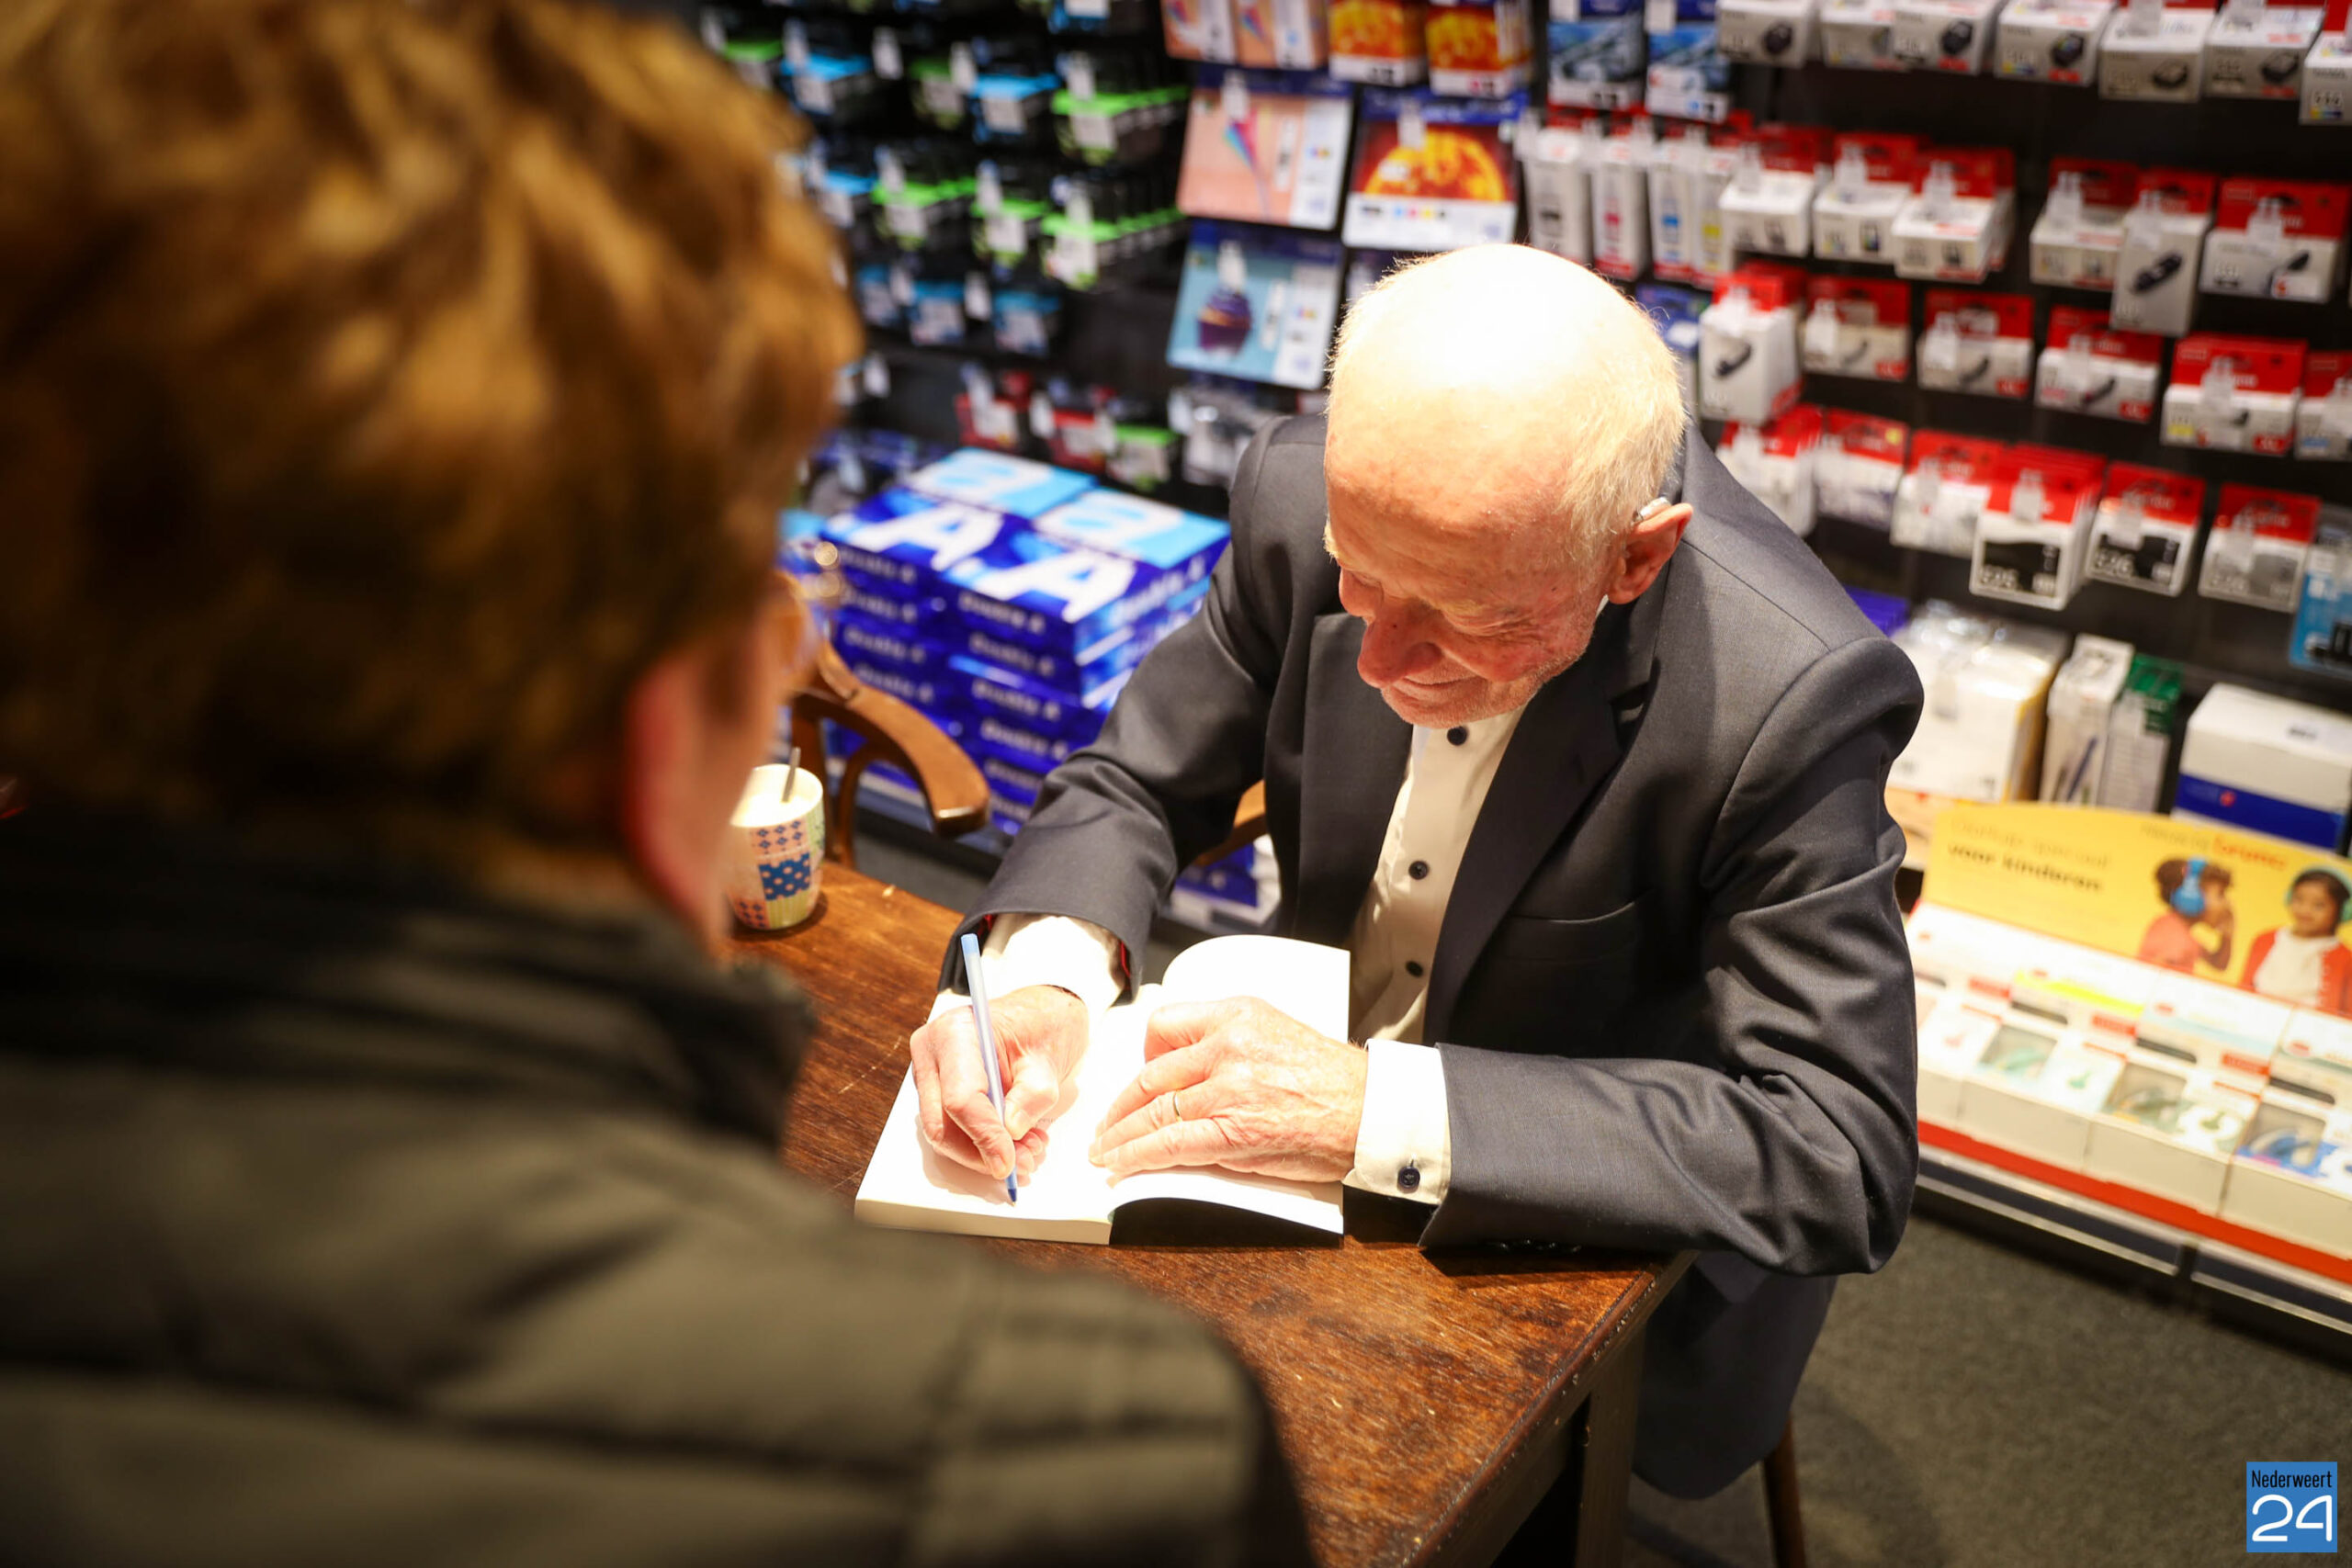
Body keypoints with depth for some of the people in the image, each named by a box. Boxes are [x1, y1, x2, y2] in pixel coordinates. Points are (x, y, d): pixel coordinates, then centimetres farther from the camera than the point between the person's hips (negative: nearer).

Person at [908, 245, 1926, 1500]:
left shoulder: (1796, 698, -31)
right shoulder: (1302, 495, -18)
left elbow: (1843, 1158, -30)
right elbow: (1132, 785, -5)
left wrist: (1382, 1112, -35)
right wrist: (1037, 973, -27)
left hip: (1593, 1237, -3)